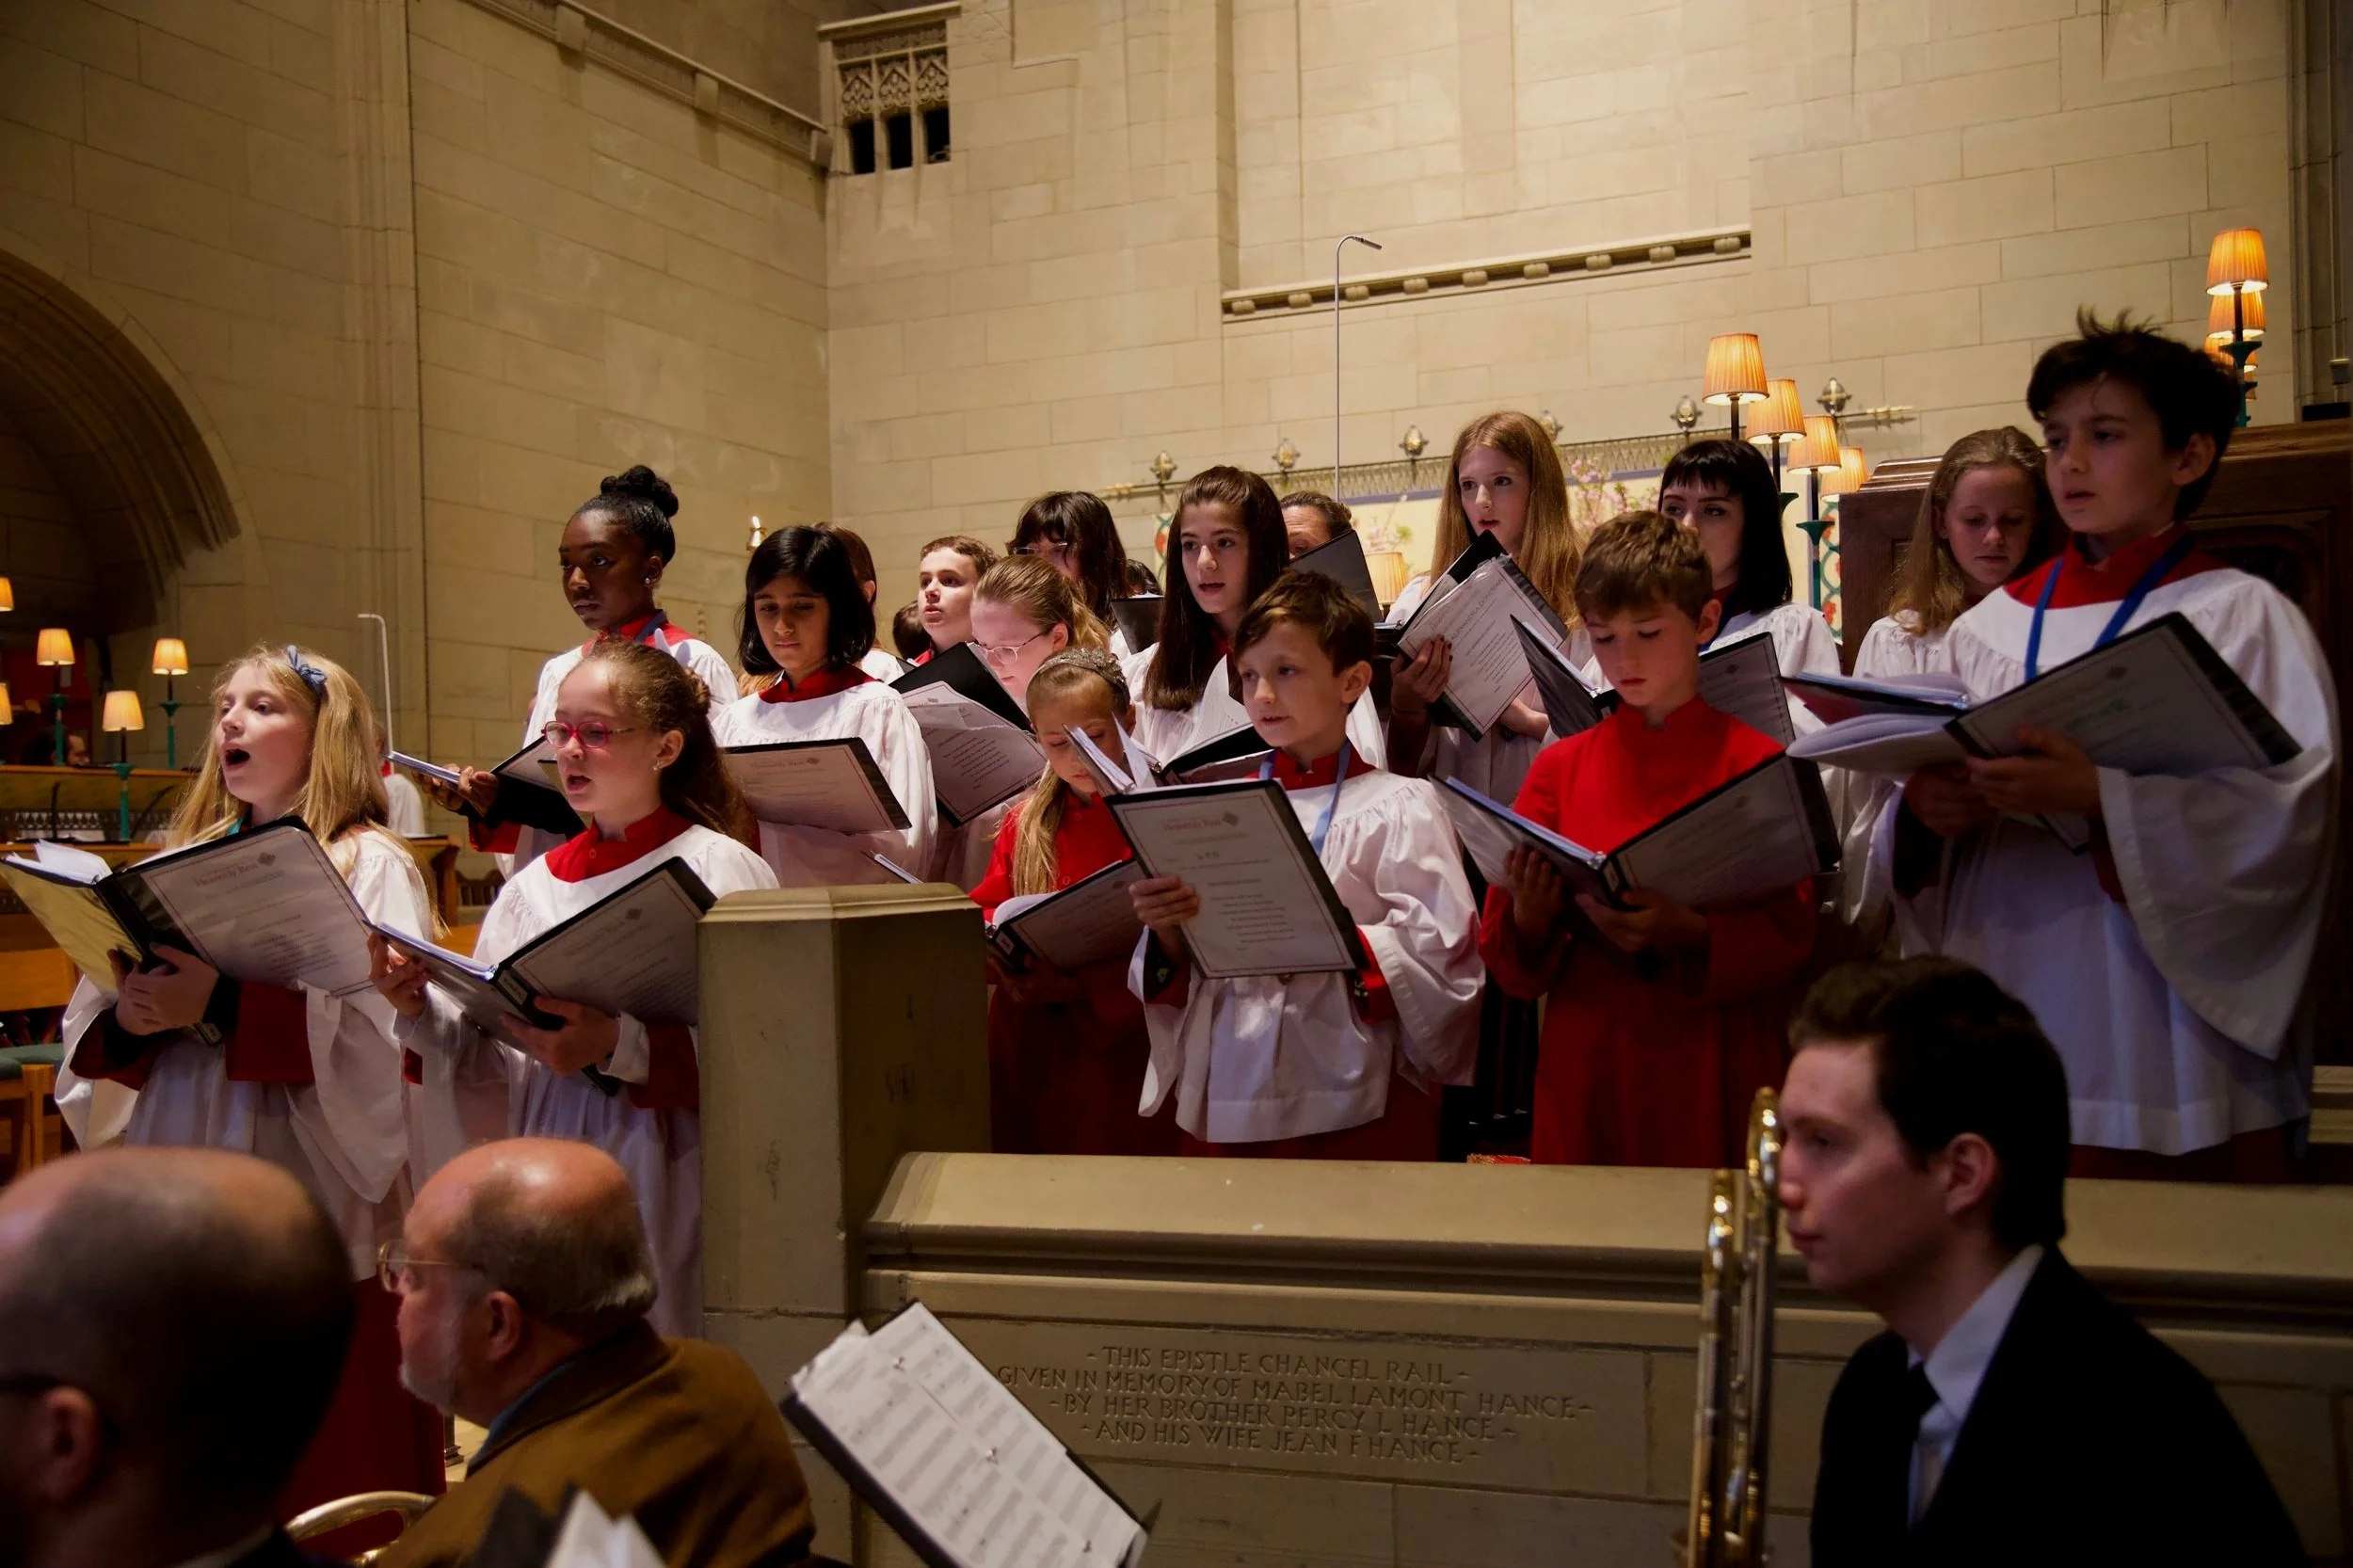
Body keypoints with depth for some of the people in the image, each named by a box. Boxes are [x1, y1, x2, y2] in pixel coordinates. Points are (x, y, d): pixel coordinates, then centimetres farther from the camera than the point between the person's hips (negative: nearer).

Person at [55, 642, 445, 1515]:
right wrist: (128, 1022, -9)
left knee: (325, 1461, 2)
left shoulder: (370, 866, -3)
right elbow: (91, 1036, 13)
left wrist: (221, 1007, -23)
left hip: (308, 1192, -5)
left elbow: (382, 1035, -17)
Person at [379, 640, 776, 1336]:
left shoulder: (720, 871, -6)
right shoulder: (534, 885, 11)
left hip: (665, 1176, -5)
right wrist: (421, 1010, -7)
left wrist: (625, 1046, -25)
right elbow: (492, 1060, 9)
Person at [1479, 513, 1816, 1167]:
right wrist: (1529, 919, -16)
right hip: (1584, 1071, 2)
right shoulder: (1559, 768, 6)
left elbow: (1788, 935, -4)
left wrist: (1686, 932, -21)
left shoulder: (1755, 763, 0)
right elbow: (1506, 957, 5)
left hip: (1714, 1072, -2)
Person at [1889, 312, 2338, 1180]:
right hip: (2010, 1029, 3)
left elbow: (2288, 813, -14)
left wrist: (2102, 798, -25)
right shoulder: (1990, 626, 10)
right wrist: (1923, 807, -13)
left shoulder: (2244, 617, 0)